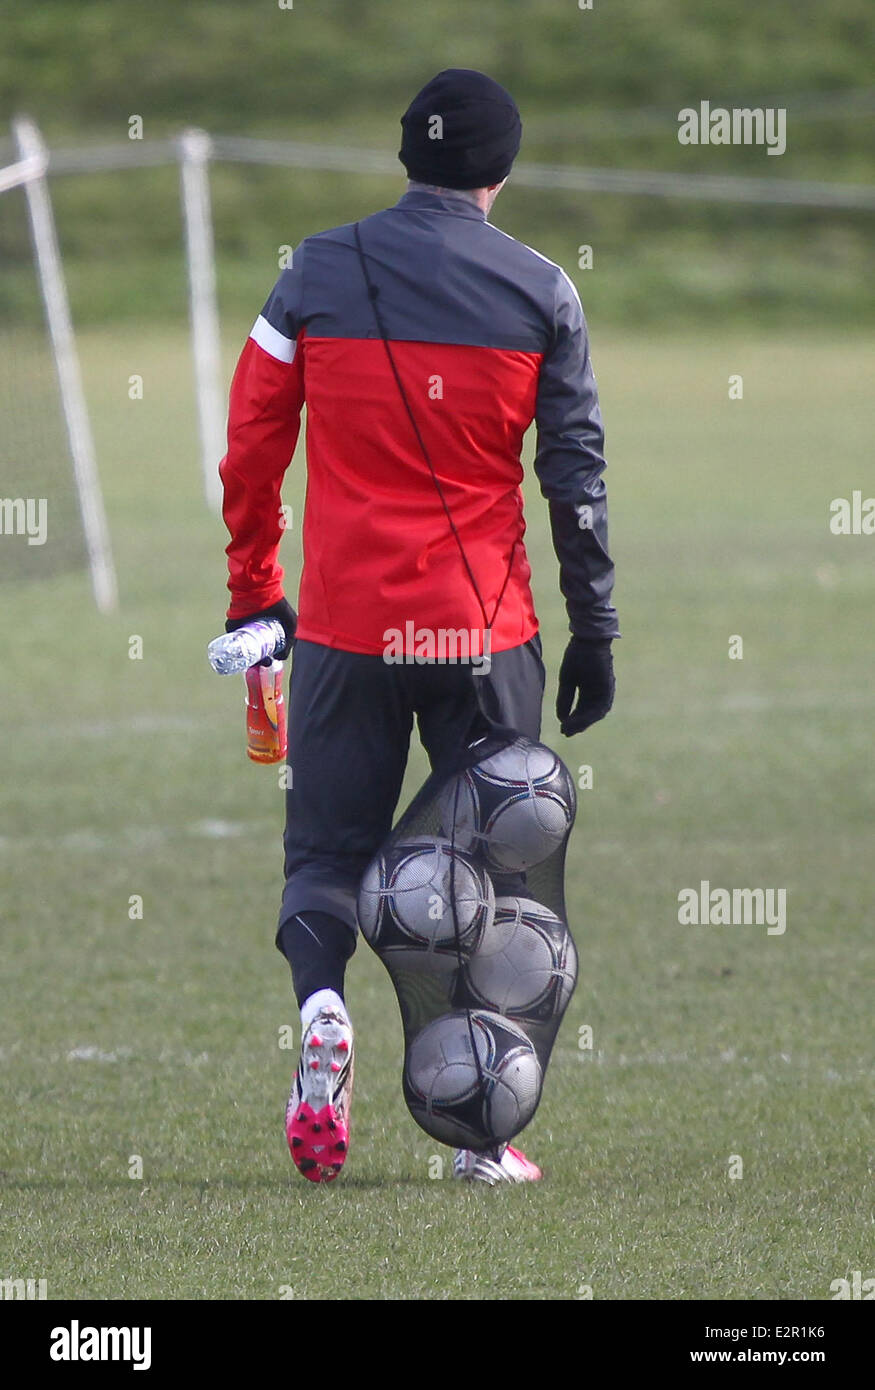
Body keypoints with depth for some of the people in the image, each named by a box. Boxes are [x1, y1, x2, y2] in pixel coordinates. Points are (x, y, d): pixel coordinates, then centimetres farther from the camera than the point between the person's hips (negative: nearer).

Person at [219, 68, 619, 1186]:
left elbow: (251, 444, 4)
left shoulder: (318, 271, 0)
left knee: (325, 847, 10)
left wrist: (252, 592, 15)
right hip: (487, 630, 0)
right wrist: (595, 632, 7)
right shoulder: (539, 293, -1)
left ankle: (320, 1001, -21)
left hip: (344, 622, 0)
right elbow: (575, 475, 0)